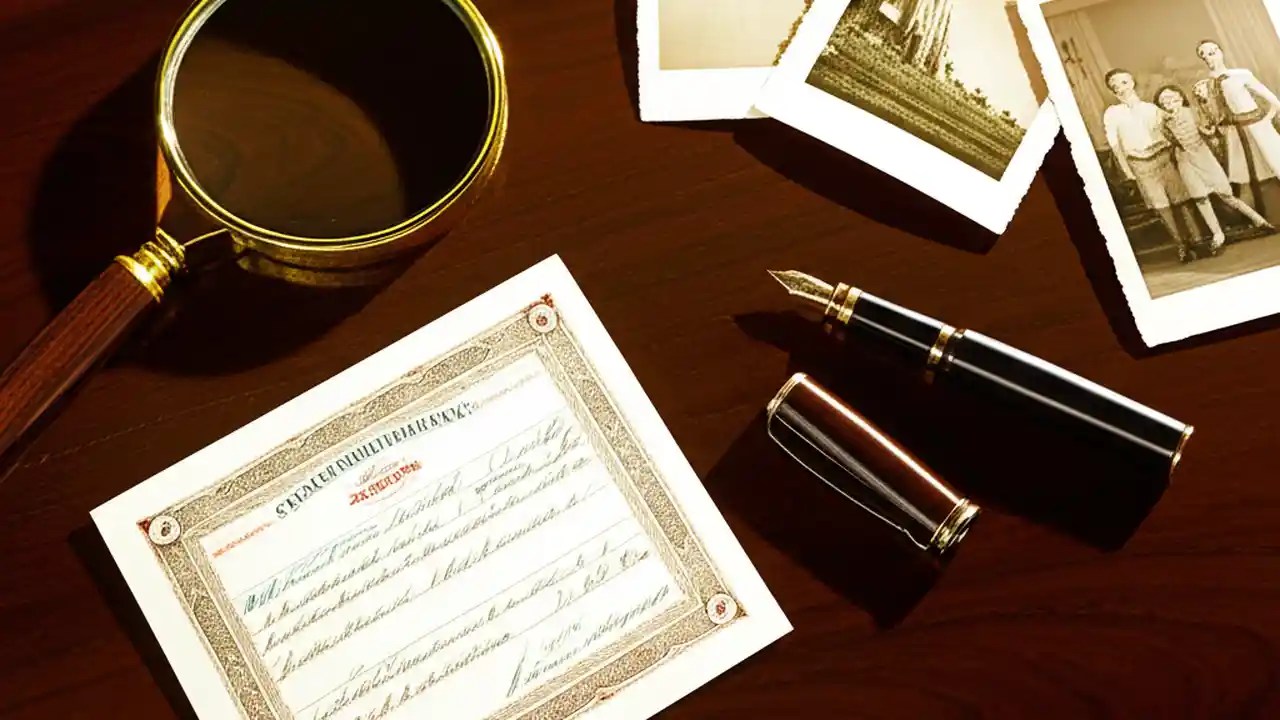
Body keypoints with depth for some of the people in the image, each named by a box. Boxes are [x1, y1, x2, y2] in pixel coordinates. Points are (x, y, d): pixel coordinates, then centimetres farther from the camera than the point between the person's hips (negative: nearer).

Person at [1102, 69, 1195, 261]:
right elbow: (1115, 144, -1)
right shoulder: (1111, 113, -2)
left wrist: (1173, 152, 1)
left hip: (1164, 158, 2)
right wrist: (1126, 169, -4)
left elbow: (1166, 131, 12)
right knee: (1161, 206, -2)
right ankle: (1182, 245, 6)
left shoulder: (1151, 108, 7)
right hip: (1140, 164, -2)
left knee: (1181, 199, 3)